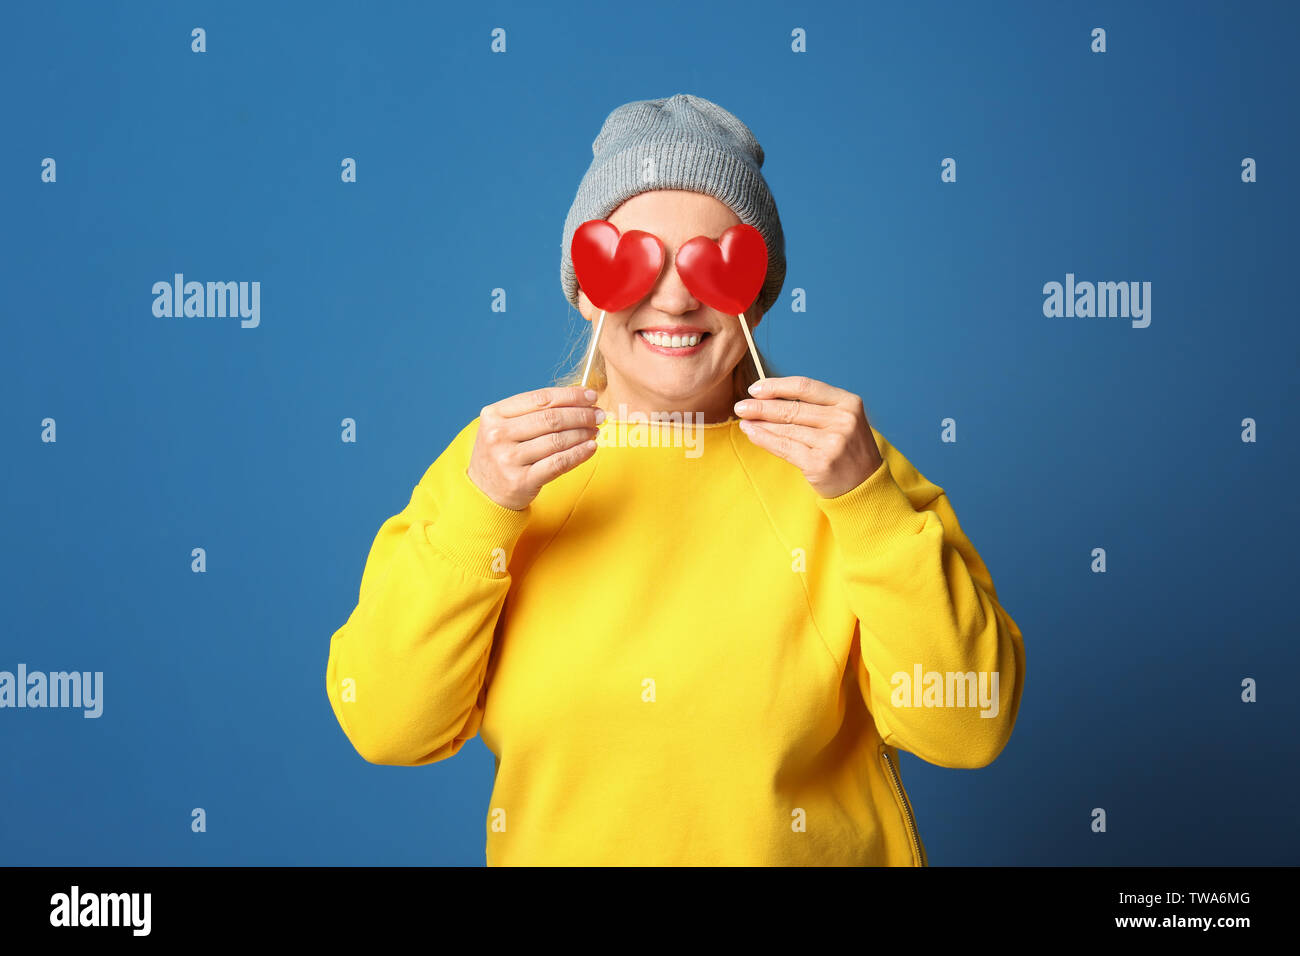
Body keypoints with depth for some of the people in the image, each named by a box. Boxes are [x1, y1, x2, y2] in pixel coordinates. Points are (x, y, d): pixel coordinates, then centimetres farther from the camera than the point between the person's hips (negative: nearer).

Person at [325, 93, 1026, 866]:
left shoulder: (836, 459, -11)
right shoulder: (495, 456, -7)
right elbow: (386, 729, -13)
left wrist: (867, 500, -27)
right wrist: (477, 511, -24)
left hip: (813, 848, -1)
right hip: (553, 845, 1)